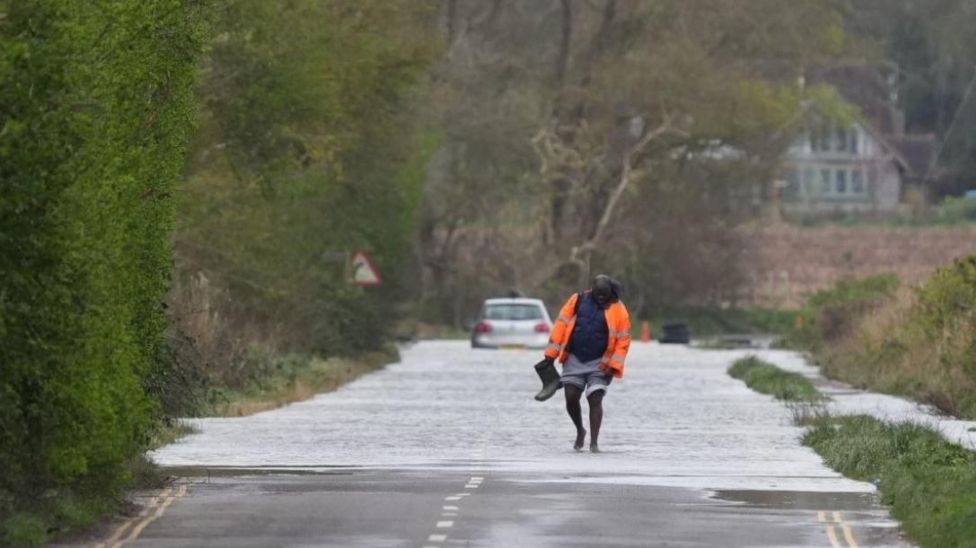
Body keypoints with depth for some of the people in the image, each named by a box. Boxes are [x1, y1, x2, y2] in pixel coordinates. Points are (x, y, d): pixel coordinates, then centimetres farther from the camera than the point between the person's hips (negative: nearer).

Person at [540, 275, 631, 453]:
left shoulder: (618, 310, -5)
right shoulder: (578, 301, 0)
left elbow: (623, 341, -4)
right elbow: (561, 325, 2)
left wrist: (613, 366, -11)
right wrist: (551, 354, -1)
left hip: (599, 364, -2)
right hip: (574, 360, 2)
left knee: (595, 400, -9)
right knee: (571, 398, 0)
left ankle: (594, 442, -8)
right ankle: (580, 431, 25)